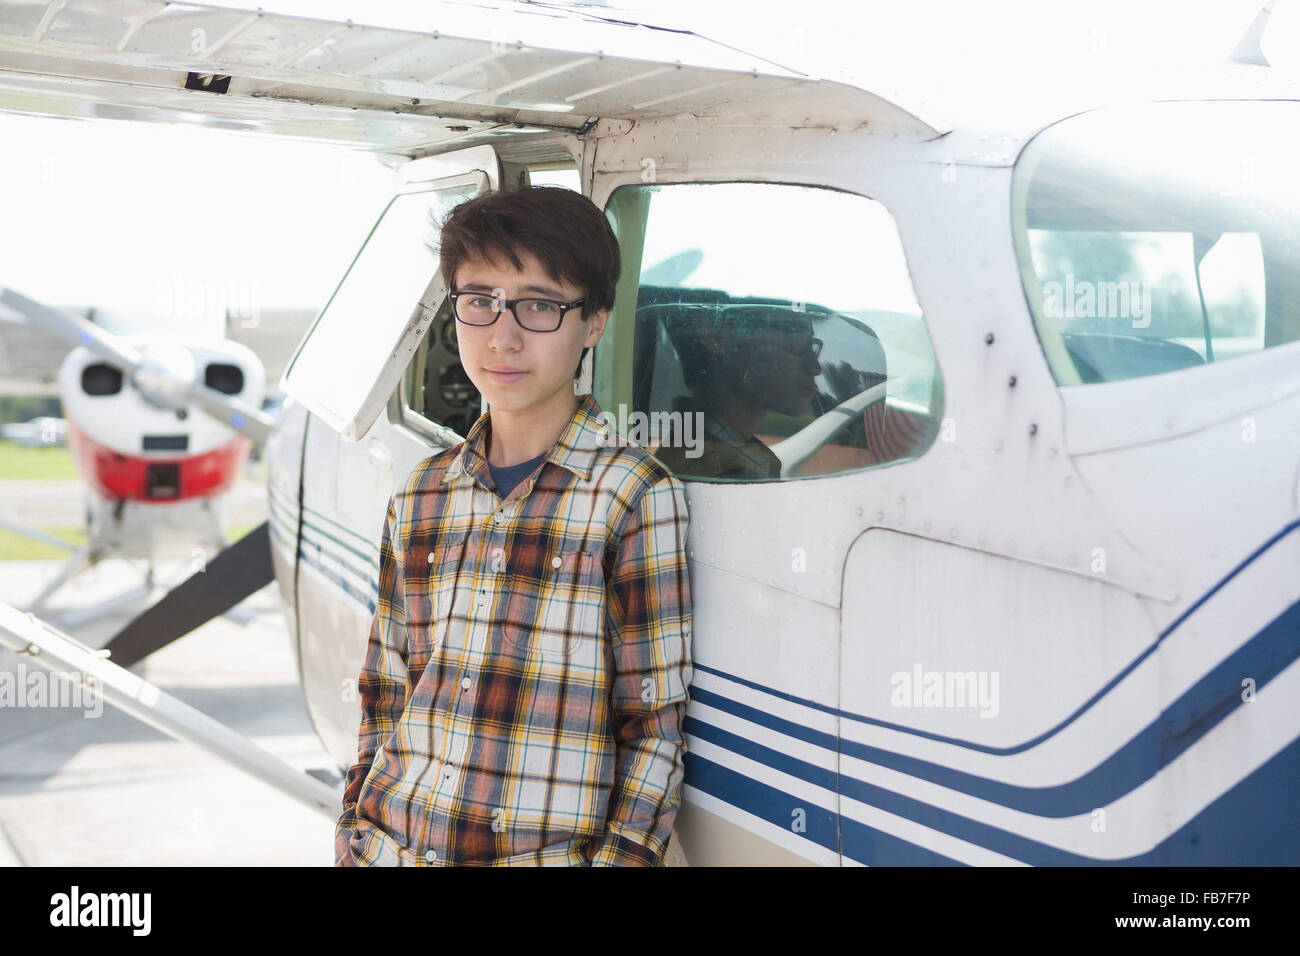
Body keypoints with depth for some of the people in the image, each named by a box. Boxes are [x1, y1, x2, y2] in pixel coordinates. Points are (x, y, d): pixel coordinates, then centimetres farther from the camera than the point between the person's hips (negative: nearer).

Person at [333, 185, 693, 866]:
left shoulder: (634, 496, -9)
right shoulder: (419, 499, 6)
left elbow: (655, 727, -8)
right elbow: (383, 702, 12)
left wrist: (619, 856, -14)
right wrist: (355, 841, 9)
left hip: (543, 852, -4)